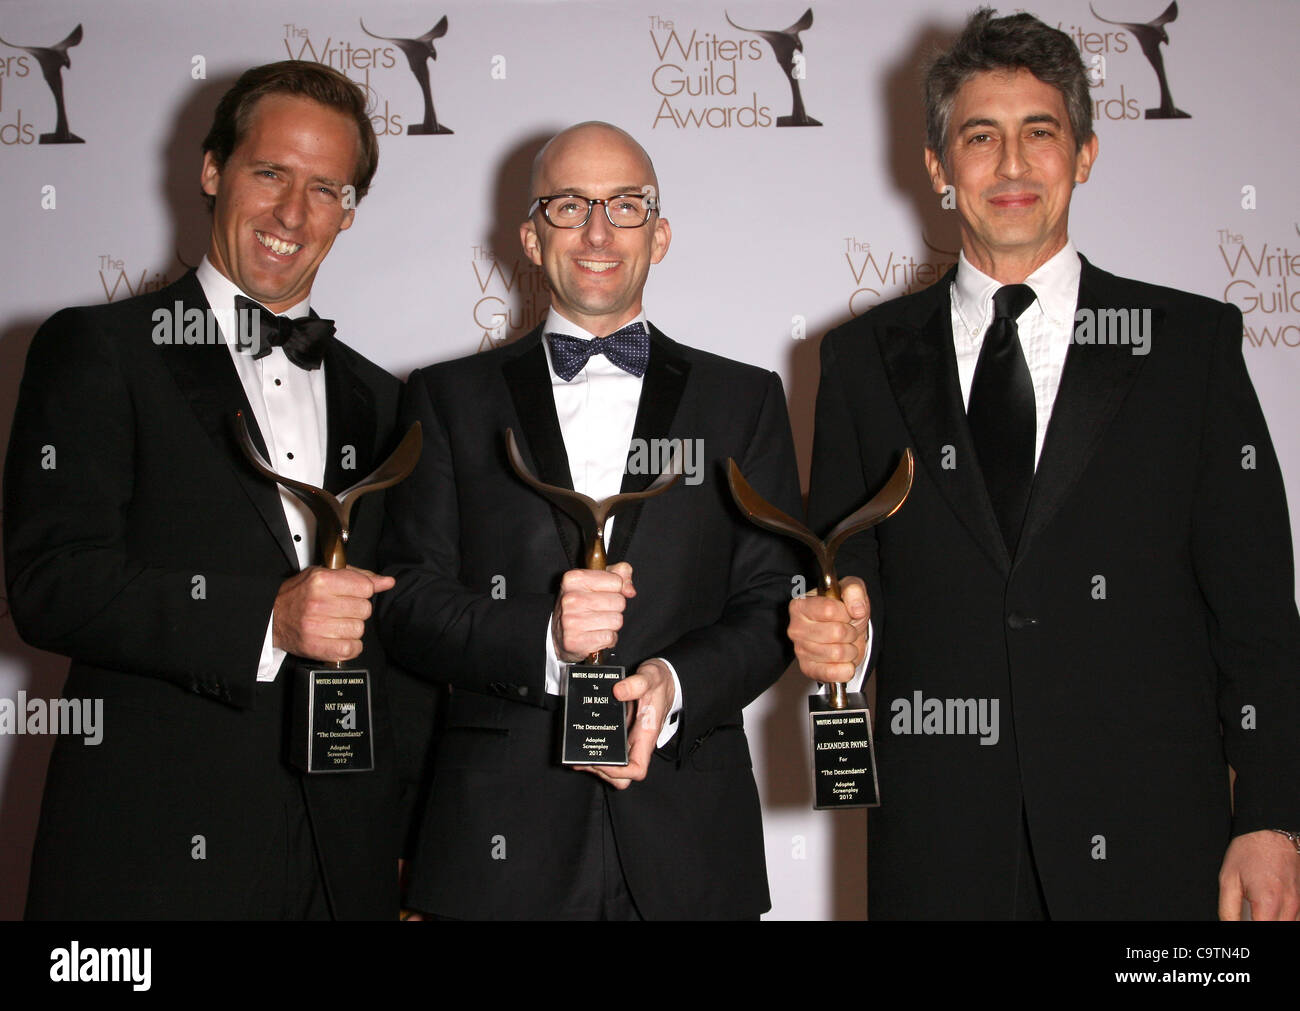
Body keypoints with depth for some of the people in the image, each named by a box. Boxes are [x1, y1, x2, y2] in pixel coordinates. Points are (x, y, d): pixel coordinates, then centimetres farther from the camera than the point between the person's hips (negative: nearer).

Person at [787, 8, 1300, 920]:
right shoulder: (867, 358, 8)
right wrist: (843, 638, -11)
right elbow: (848, 580, 12)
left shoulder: (1192, 341, 4)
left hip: (1148, 843, -1)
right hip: (937, 842, 1)